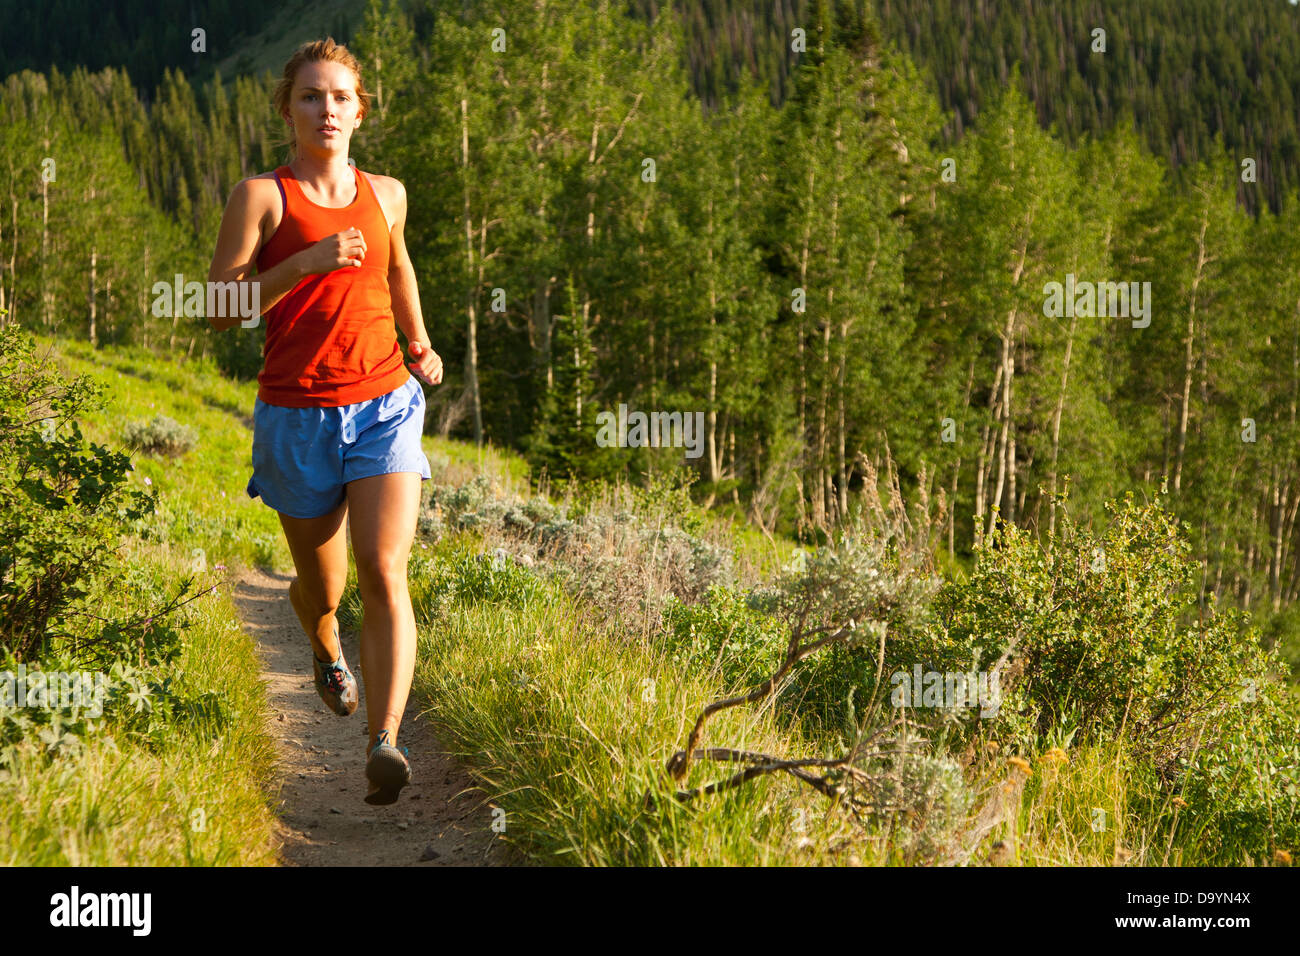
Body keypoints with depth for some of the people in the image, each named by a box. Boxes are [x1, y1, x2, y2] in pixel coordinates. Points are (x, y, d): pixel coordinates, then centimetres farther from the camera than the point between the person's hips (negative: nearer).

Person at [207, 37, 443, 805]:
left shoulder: (385, 194, 8)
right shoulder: (261, 196, -5)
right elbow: (221, 310, -12)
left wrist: (421, 345, 21)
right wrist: (305, 262, -22)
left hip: (385, 408, 1)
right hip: (298, 418, -1)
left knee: (384, 572, -19)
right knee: (323, 586, 16)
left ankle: (384, 745, -28)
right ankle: (325, 644, 54)